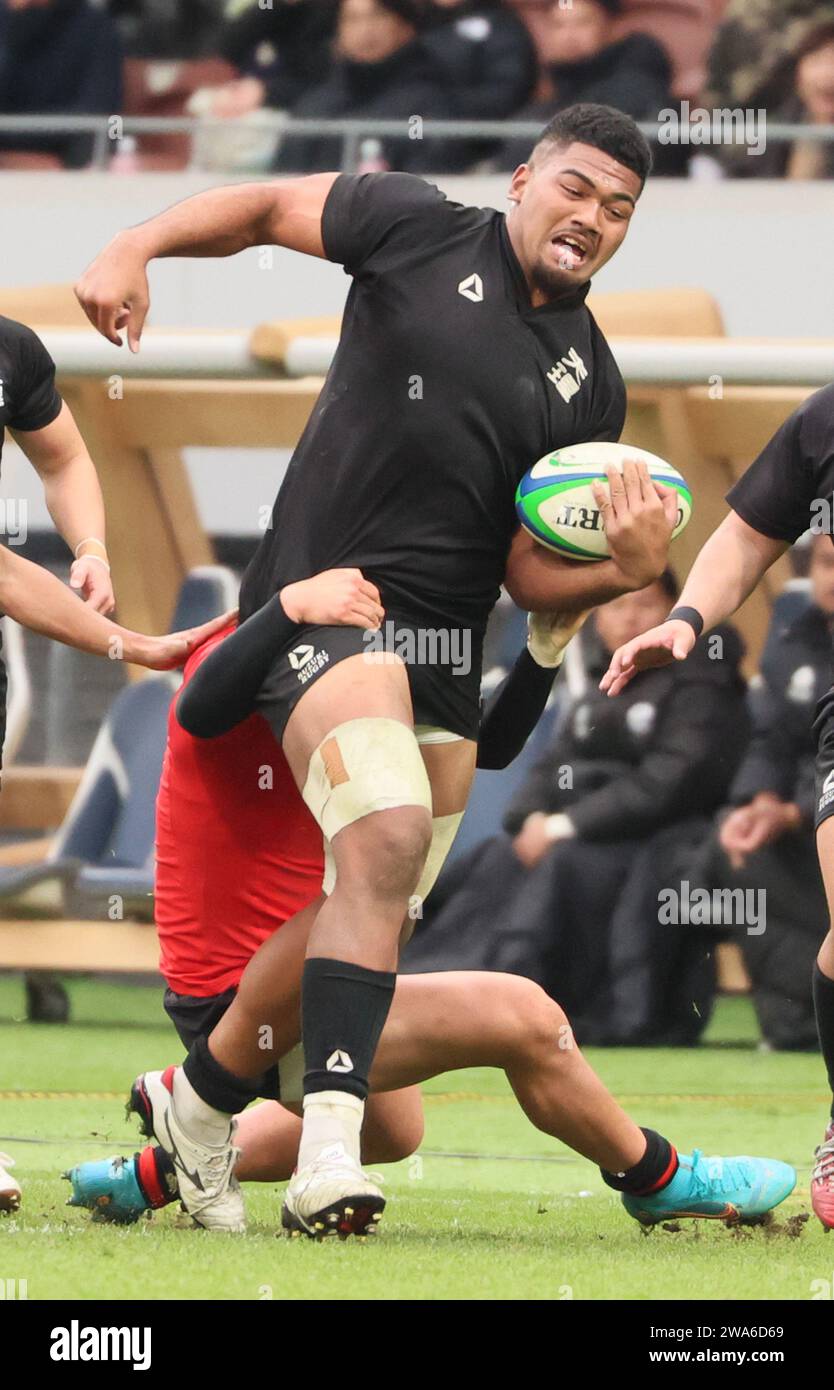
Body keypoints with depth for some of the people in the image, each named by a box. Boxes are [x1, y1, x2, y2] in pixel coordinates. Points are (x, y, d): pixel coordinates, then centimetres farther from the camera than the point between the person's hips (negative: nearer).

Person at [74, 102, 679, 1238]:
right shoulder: (416, 230, 1)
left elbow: (533, 574, 11)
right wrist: (136, 249, -2)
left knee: (373, 907, 4)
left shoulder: (591, 383, 12)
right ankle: (329, 1145, -30)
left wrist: (630, 568, -9)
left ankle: (203, 1098, 26)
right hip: (324, 607, -6)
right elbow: (264, 208, 13)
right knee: (386, 837, -26)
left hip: (448, 651, 6)